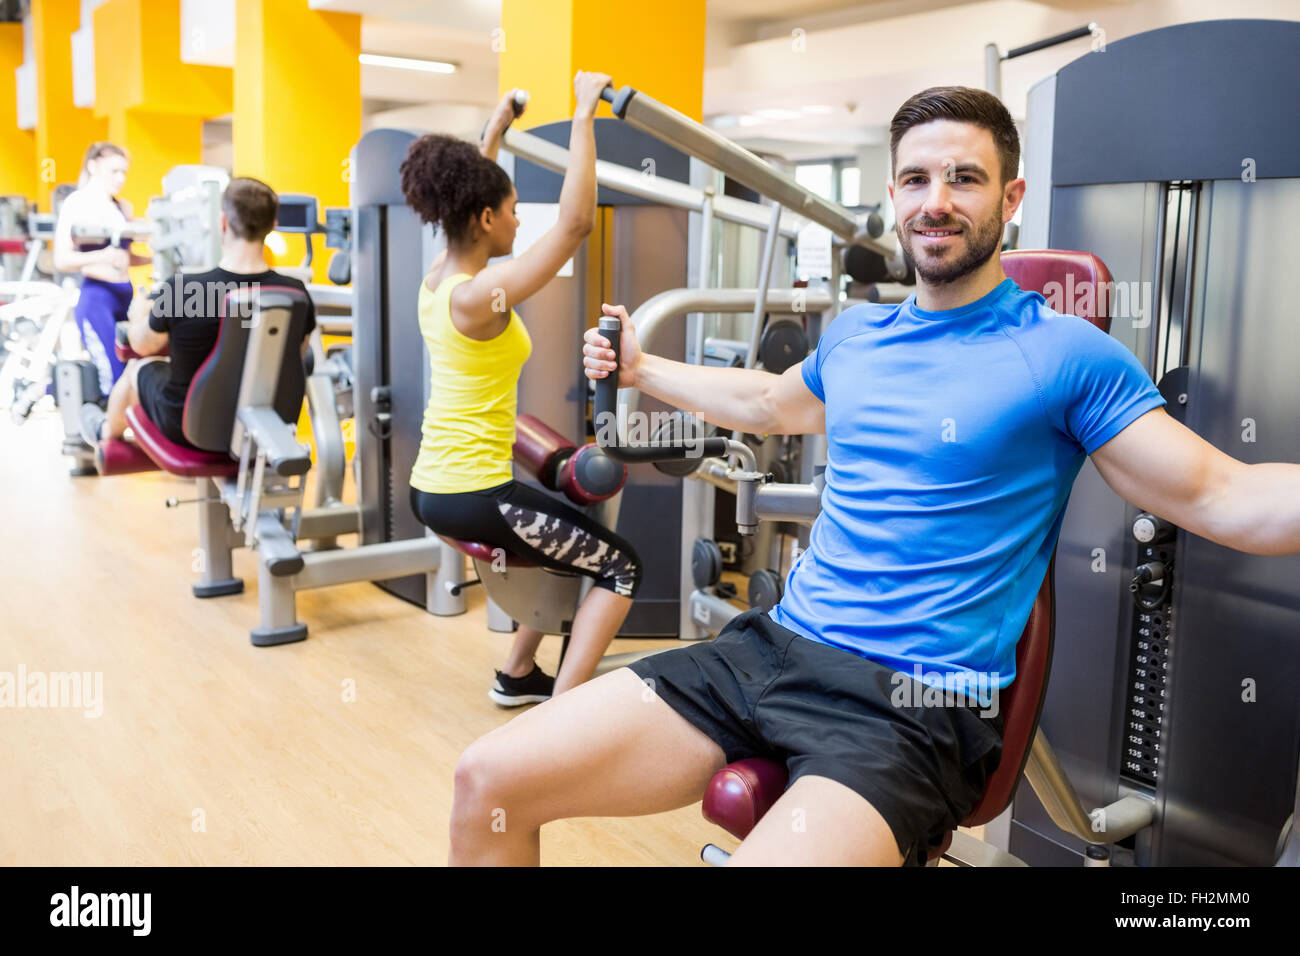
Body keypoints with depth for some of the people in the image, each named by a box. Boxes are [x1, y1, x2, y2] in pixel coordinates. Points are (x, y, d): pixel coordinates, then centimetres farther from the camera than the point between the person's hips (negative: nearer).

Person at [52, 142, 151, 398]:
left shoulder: (123, 207, 14)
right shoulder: (77, 203, -4)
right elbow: (62, 260, -14)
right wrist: (104, 257, -30)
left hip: (125, 296, 7)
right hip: (95, 297, -6)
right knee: (114, 377, -13)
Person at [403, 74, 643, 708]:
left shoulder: (434, 279, 5)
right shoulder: (484, 294, -20)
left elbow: (470, 189, 23)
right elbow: (575, 223, -23)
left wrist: (498, 124, 30)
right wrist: (583, 115, -18)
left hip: (430, 489, 10)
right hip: (473, 497, -9)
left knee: (566, 543, 29)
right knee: (621, 568, 3)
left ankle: (518, 676, 33)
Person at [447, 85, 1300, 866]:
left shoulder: (1064, 354, -3)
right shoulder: (854, 337, 14)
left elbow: (1222, 498, -4)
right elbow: (765, 404, 35)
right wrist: (641, 369, 38)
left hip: (914, 707, -5)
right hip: (772, 645, 6)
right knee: (490, 780, -5)